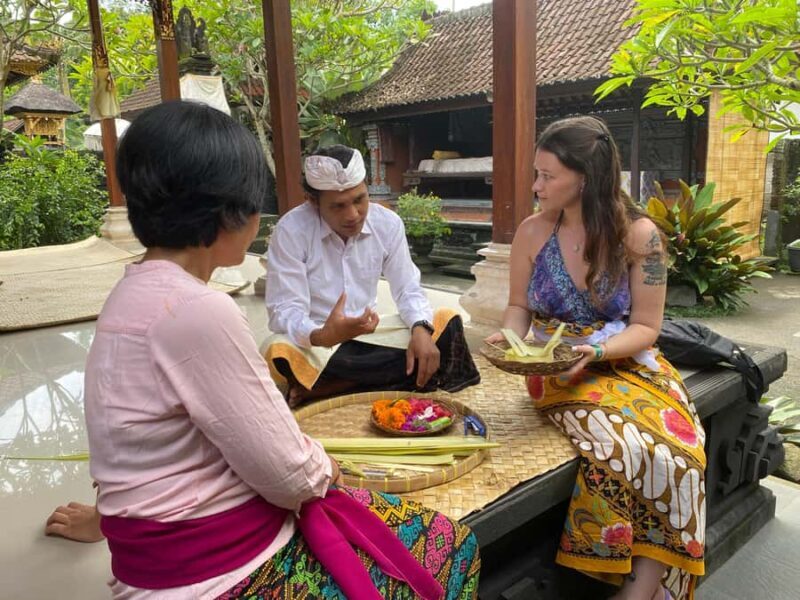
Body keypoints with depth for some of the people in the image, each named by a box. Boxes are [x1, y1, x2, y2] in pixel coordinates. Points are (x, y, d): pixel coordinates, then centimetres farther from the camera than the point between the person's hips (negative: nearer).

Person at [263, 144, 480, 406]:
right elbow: (284, 312, -19)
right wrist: (322, 336, -42)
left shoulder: (388, 223, -5)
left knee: (447, 324, -17)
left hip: (368, 335, 5)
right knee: (280, 353, -36)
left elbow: (407, 290, 0)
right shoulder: (290, 231, -17)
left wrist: (421, 329, -22)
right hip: (316, 341, -5)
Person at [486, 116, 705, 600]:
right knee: (629, 450, -26)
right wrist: (512, 337, -12)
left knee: (678, 453, -25)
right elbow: (519, 306, 10)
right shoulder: (533, 231, -2)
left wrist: (596, 350, -22)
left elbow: (645, 328, -4)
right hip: (560, 373, 0)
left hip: (626, 363, 1)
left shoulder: (639, 234, -6)